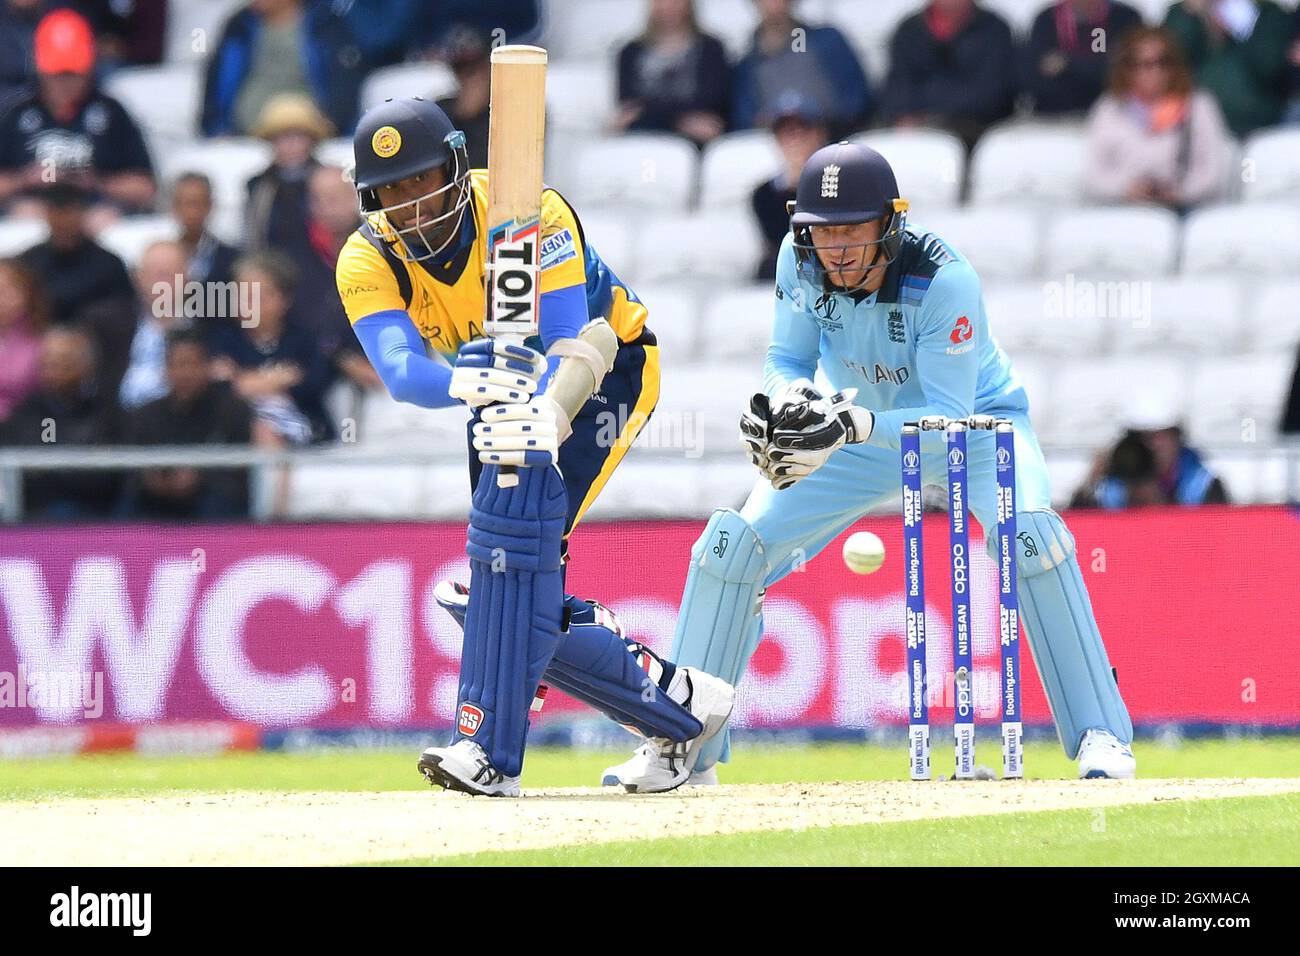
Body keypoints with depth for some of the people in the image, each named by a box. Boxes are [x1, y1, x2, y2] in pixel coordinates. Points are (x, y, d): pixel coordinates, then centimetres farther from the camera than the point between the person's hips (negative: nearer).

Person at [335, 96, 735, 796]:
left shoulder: (529, 214, -29)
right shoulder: (368, 261, -17)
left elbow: (569, 346, -37)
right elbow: (399, 369, -35)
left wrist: (541, 421, -59)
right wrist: (462, 382, -58)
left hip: (604, 372, -7)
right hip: (509, 397, 7)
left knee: (513, 511, -31)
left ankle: (491, 750, -34)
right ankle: (676, 703, 16)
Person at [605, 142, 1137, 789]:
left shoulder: (944, 280, -34)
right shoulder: (800, 260, -21)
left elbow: (949, 419, -35)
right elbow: (788, 361, -8)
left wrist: (855, 424, -50)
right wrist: (789, 396, -32)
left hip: (976, 421, -4)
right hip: (864, 431, 4)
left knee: (1027, 532, -33)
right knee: (730, 544, -9)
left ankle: (1100, 736, -25)